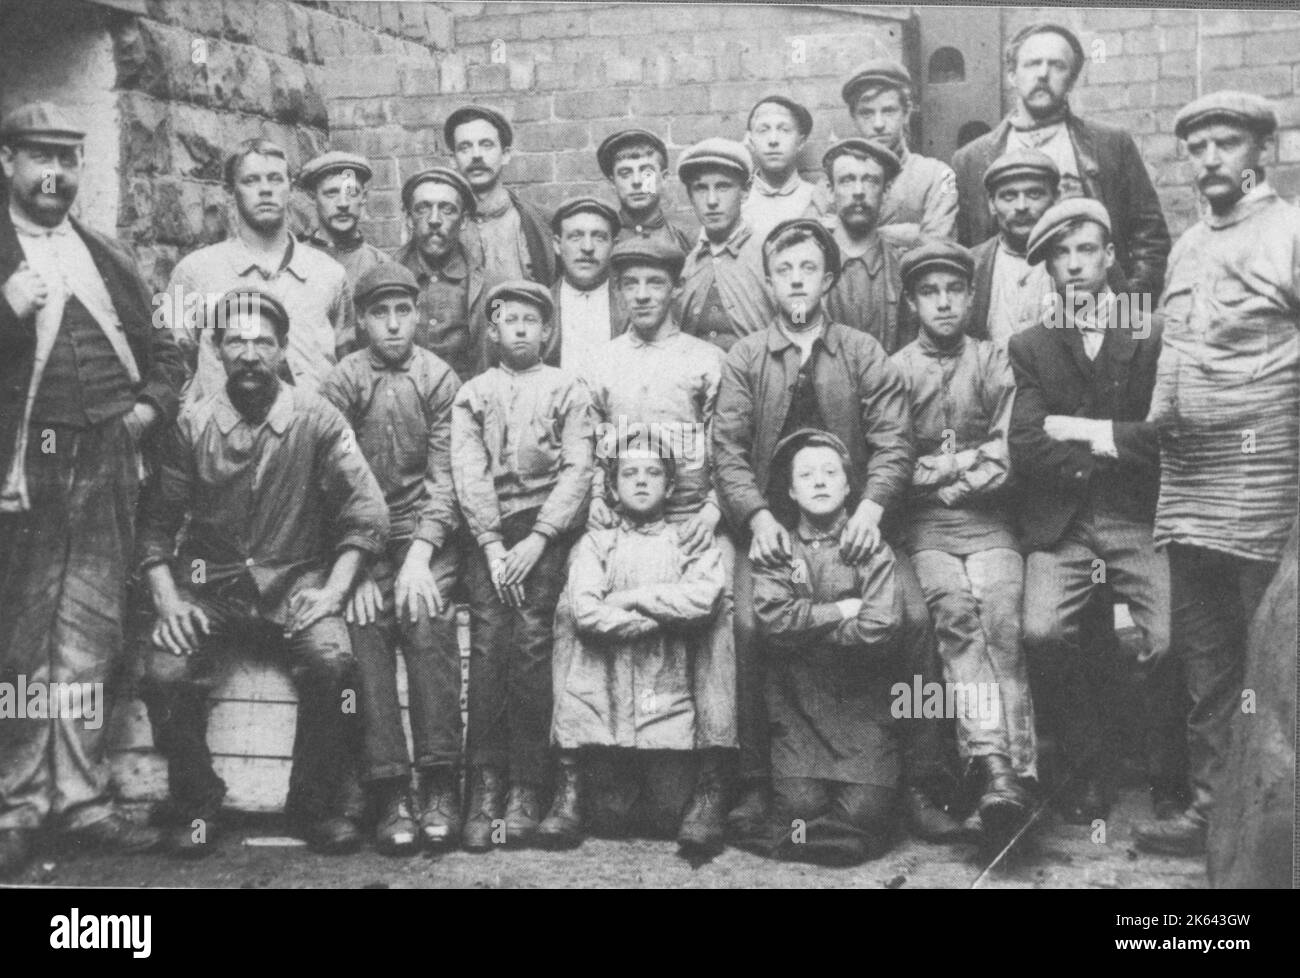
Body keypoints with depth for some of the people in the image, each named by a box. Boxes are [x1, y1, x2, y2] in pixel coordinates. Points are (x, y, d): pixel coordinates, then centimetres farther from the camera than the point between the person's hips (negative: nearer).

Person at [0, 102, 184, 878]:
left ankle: (81, 797, 10)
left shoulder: (110, 260, 20)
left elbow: (162, 351, 23)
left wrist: (153, 405, 5)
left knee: (90, 641, 4)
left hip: (107, 473, 4)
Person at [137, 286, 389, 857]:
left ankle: (316, 804, -7)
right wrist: (166, 598, -8)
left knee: (331, 661, -29)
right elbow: (157, 522, 5)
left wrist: (333, 591, -12)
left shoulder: (316, 419, -1)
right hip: (210, 587, 1)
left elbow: (367, 512, -4)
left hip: (296, 585, -1)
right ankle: (197, 805, 0)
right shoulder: (192, 426, 2)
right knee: (165, 673, -25)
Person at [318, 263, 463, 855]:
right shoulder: (340, 384, 5)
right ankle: (390, 793, -24)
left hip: (425, 535, 0)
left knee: (428, 624, -26)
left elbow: (444, 476, -2)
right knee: (363, 629, -24)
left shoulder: (440, 380, 5)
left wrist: (419, 557, -16)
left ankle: (439, 785, -22)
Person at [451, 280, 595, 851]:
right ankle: (485, 788, -12)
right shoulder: (471, 395, 16)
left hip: (547, 529, -1)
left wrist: (536, 540, -9)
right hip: (488, 530, 1)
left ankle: (526, 791, -11)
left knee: (529, 643, -14)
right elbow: (468, 473, 5)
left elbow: (577, 470, 2)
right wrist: (493, 545, -8)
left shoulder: (569, 391, 12)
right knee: (488, 646, -12)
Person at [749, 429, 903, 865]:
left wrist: (807, 625, -6)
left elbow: (879, 630, -10)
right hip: (796, 706, 0)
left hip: (862, 703, 0)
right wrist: (841, 610, -9)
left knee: (865, 813, -18)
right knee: (799, 806, -17)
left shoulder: (871, 547, 5)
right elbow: (774, 620, -11)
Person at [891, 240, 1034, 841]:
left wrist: (942, 476, -2)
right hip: (923, 526, -1)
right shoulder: (894, 370, 11)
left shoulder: (995, 364, 13)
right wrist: (963, 464, -1)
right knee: (955, 608, -28)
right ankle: (995, 764, -37)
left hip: (988, 520, 1)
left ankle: (1010, 770, -31)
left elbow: (1007, 459, 3)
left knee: (1000, 617, -25)